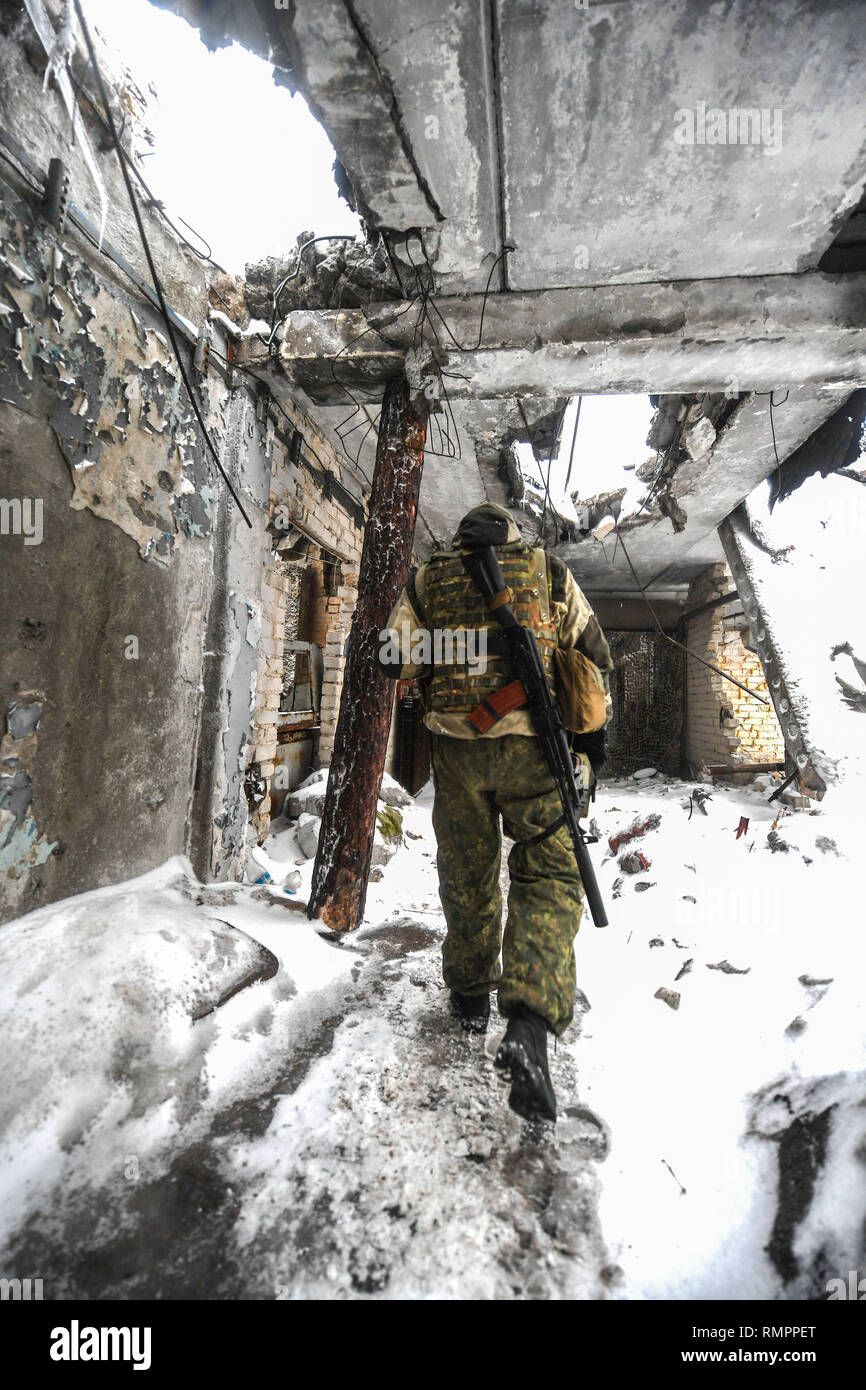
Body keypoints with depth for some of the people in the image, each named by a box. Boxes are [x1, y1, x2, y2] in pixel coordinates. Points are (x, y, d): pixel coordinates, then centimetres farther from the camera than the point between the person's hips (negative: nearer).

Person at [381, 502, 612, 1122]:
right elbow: (594, 655, 11)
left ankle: (471, 998, 33)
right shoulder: (547, 570, 10)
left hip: (456, 745, 2)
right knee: (549, 876, 5)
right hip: (532, 744, -1)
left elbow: (395, 659, 2)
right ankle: (530, 1021, -11)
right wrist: (592, 734, 17)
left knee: (467, 876, 17)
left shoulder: (426, 580, 11)